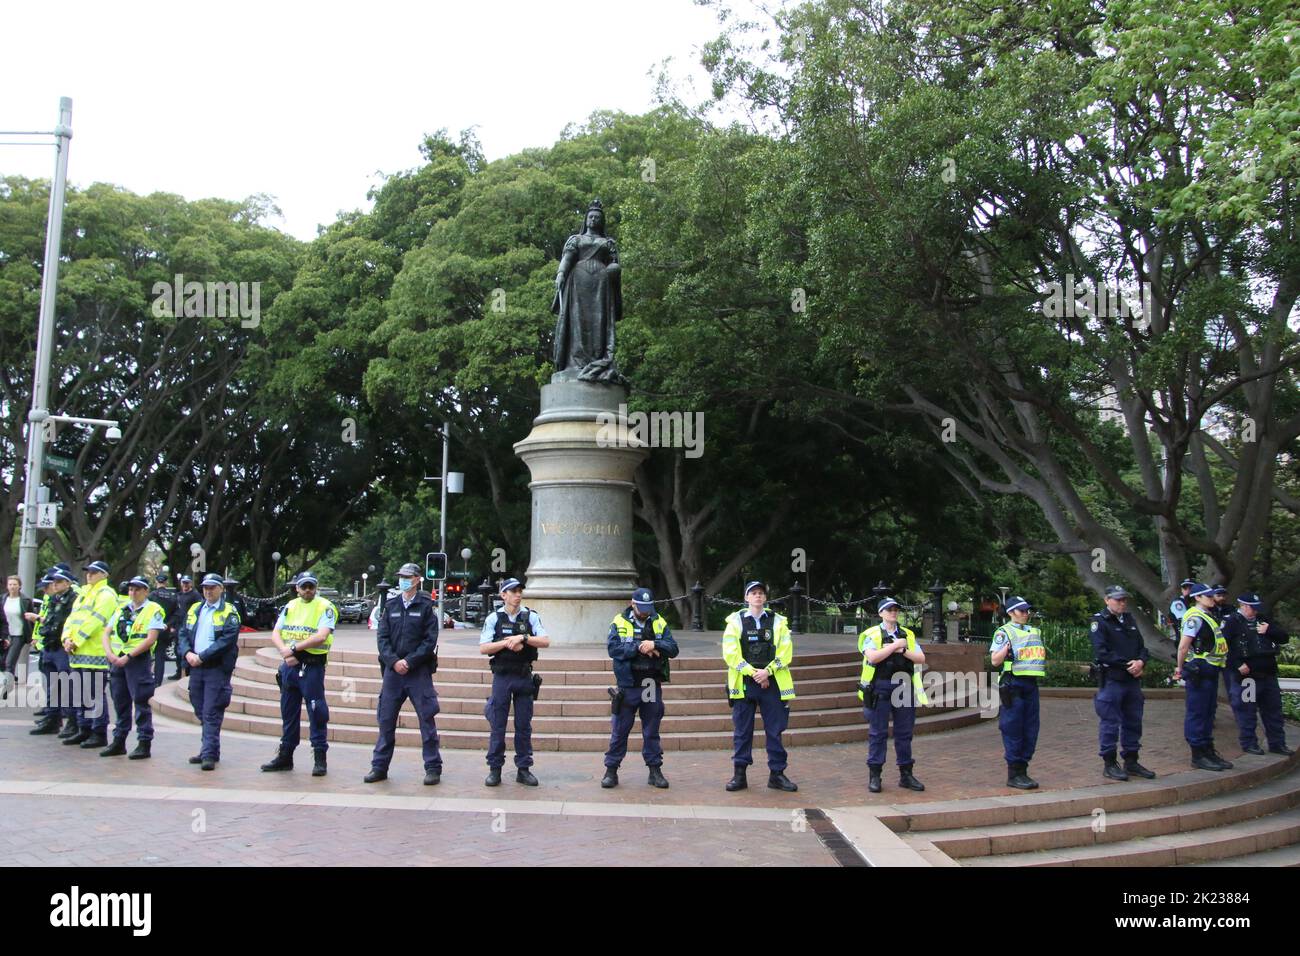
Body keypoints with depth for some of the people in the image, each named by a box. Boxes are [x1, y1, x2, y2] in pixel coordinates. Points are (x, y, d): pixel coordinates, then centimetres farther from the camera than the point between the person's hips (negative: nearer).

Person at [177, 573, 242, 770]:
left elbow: (227, 641, -14)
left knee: (211, 714, -7)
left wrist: (202, 656, -17)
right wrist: (187, 653, -8)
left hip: (217, 668, -6)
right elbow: (183, 634, 10)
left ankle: (209, 755, -6)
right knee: (201, 712, 12)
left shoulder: (229, 613, -4)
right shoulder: (194, 610, 15)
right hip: (196, 667, 6)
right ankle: (208, 749, 23)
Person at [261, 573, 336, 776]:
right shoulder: (290, 607, 14)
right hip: (290, 665, 6)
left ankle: (320, 758, 1)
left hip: (312, 666, -6)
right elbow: (275, 633, 8)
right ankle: (285, 756, 24)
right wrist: (285, 652, -11)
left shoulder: (324, 608, -5)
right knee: (288, 711, 14)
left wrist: (294, 647, -17)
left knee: (317, 712, -5)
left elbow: (321, 636, -18)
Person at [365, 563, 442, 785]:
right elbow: (382, 637, 5)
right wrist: (394, 661, -10)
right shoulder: (391, 605, 10)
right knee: (386, 719, 7)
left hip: (419, 671, -3)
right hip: (393, 669, 3)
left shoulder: (427, 606, 0)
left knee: (427, 719, 0)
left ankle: (433, 768, 8)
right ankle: (379, 767, 18)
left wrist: (409, 661, -14)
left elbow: (430, 640, -5)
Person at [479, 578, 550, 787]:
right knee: (497, 725, 2)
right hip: (502, 677, -1)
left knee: (524, 726, 6)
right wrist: (506, 643, -16)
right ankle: (495, 769, 11)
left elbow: (545, 642, -6)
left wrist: (523, 638, -17)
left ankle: (523, 769, 15)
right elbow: (483, 648, -4)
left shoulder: (531, 617, 4)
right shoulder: (494, 618, 2)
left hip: (524, 677, 1)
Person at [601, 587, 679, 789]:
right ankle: (611, 770, 14)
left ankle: (655, 770, 20)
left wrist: (654, 645, -19)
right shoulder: (620, 622, -2)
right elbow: (613, 648, -15)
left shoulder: (660, 623, 6)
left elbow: (673, 649, -3)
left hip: (652, 687, 2)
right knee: (620, 731, 5)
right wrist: (639, 647, -18)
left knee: (652, 731, 11)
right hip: (628, 687, -2)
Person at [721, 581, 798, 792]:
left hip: (772, 683, 1)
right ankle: (739, 775, 12)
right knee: (742, 731, 4)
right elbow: (730, 653, -5)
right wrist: (753, 672, -12)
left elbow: (785, 653, 0)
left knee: (775, 730, 5)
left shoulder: (778, 621, 7)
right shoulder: (735, 621, 3)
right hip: (744, 683, -1)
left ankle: (777, 774, 15)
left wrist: (767, 671, -14)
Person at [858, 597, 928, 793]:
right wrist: (894, 645, -14)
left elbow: (921, 658, 5)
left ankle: (906, 775, 19)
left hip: (904, 688, 4)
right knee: (878, 733, 1)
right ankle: (874, 775, 9)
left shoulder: (907, 635, 12)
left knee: (904, 733, 9)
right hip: (880, 688, -4)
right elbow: (872, 657, -18)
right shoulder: (872, 635, -1)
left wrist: (903, 651, -10)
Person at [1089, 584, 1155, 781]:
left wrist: (1141, 661, -7)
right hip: (1112, 680, -7)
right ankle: (1109, 765, 6)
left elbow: (1141, 646, 14)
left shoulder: (1129, 620, 16)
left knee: (1133, 721, 14)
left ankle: (1131, 762, 25)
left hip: (1133, 680, 7)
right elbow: (1102, 653, -16)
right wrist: (1127, 665, -17)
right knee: (1110, 723, -2)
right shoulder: (1099, 621, -8)